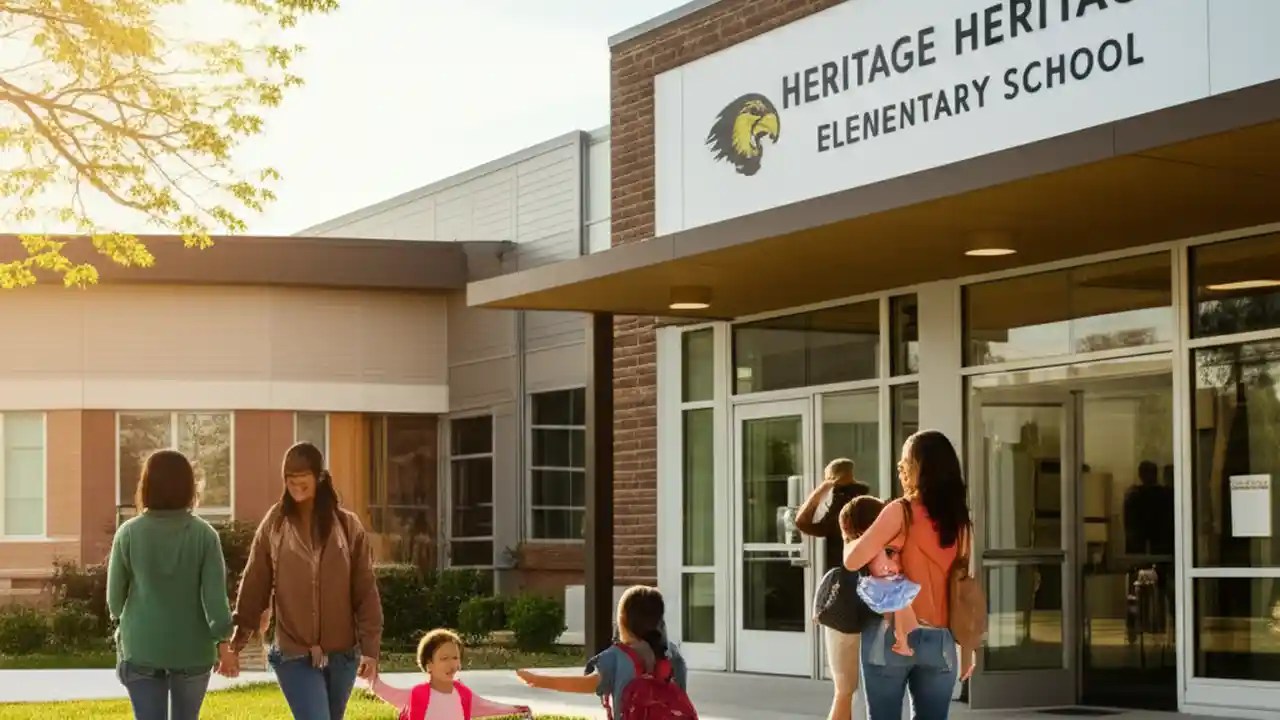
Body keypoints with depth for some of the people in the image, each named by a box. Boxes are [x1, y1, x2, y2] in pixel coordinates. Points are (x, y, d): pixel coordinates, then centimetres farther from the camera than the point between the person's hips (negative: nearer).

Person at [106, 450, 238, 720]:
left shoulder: (129, 533, -5)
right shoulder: (204, 534, -5)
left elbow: (115, 593, 3)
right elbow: (214, 593, -11)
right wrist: (223, 642, -8)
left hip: (142, 648, -1)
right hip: (192, 650, 1)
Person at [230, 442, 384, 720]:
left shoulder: (347, 525, 0)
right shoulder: (274, 526, -1)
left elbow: (365, 591, 0)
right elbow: (254, 587, 1)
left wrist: (370, 647, -4)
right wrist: (239, 638, -2)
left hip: (342, 653, 2)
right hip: (294, 655, -2)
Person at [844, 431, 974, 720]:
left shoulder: (901, 512, -7)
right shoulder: (959, 522, 7)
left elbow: (853, 561, -11)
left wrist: (849, 538, 11)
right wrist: (967, 647, 14)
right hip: (940, 641, 4)